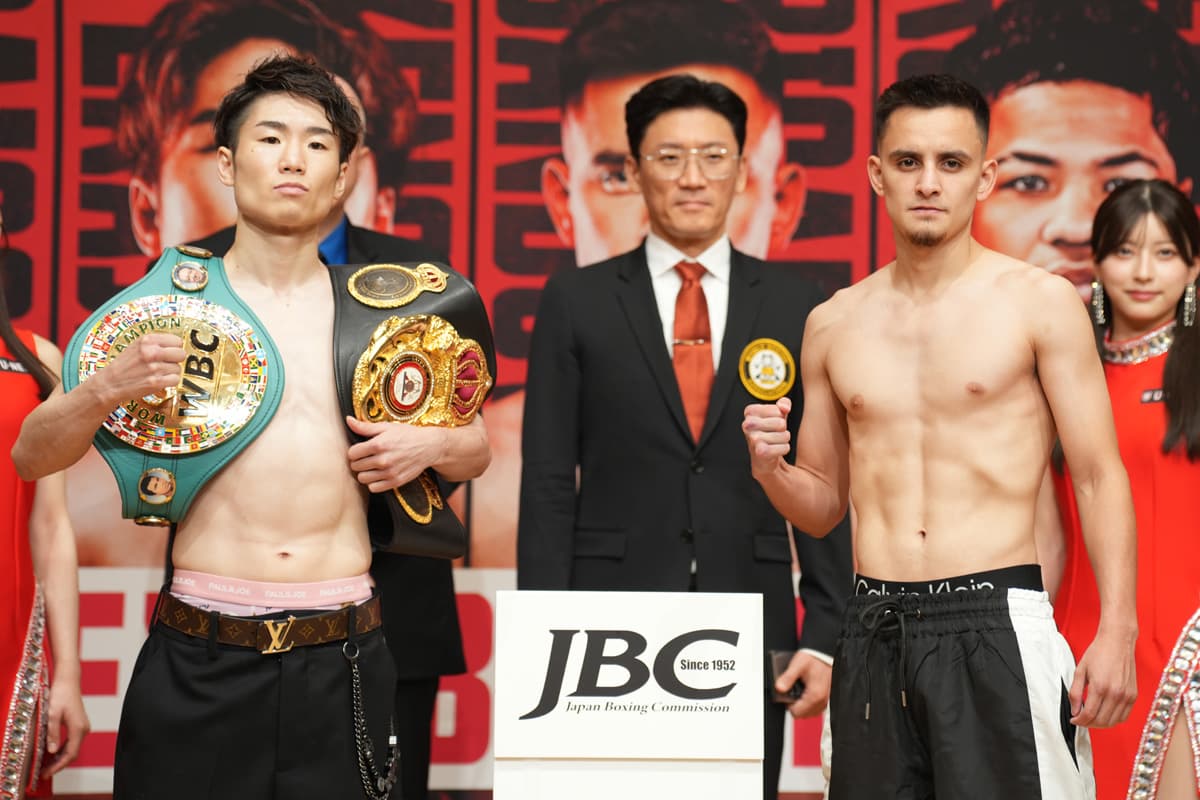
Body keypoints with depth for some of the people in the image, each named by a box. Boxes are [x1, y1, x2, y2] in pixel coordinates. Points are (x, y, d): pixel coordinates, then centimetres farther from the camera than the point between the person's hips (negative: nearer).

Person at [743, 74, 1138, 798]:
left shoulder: (1041, 302, 0)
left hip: (997, 627, -4)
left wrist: (1117, 631, -12)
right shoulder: (834, 325, 12)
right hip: (875, 628, 4)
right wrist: (772, 468, -3)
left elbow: (1101, 479, -2)